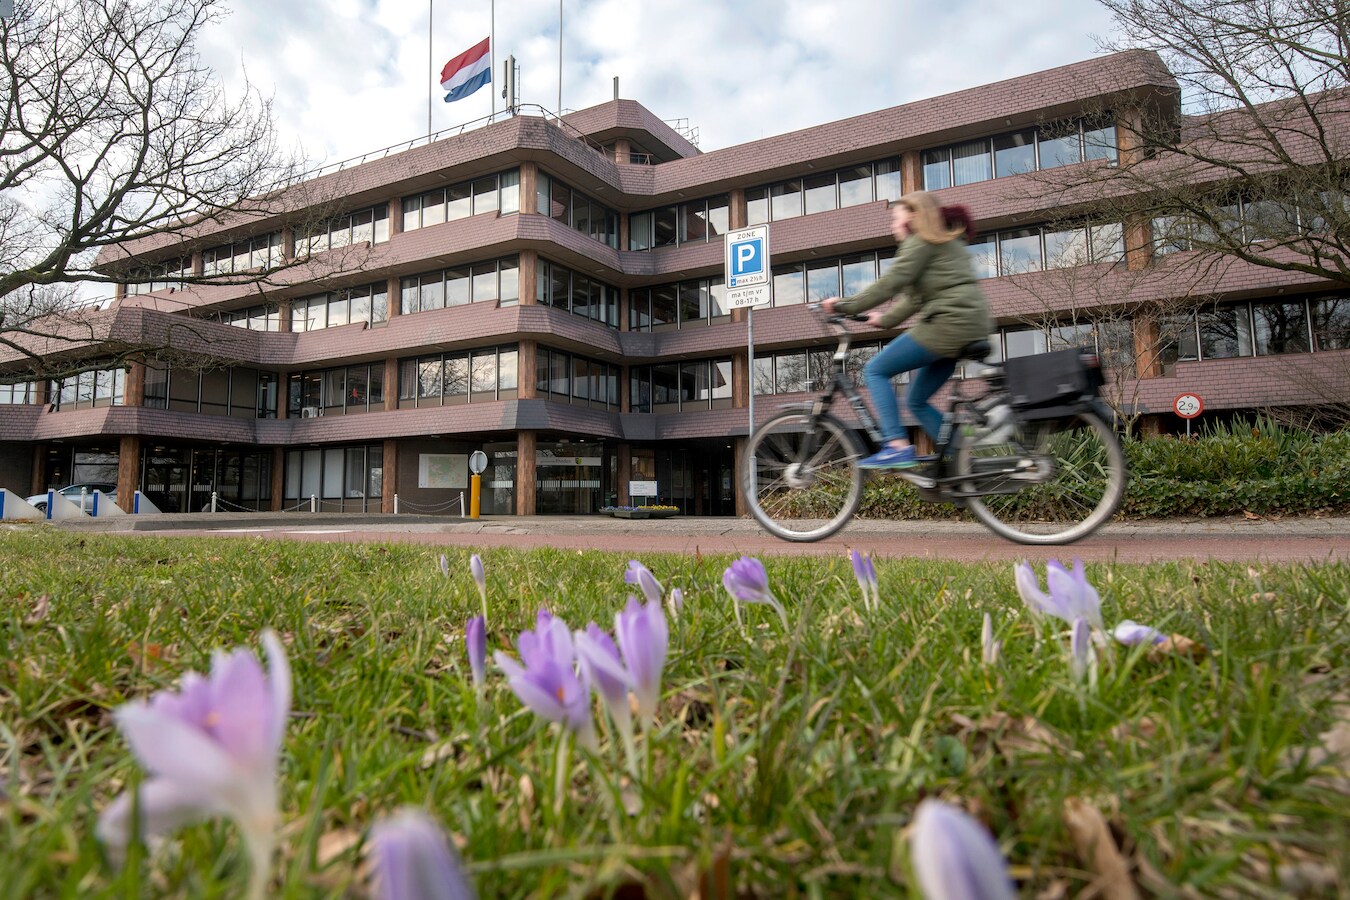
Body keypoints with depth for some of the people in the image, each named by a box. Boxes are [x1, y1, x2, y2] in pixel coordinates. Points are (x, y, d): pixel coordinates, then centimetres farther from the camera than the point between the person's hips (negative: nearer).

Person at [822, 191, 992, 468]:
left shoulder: (922, 242, -2)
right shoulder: (945, 243, 29)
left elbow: (891, 282, -13)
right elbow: (916, 297, 27)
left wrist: (846, 305, -10)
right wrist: (884, 319, 22)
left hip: (948, 322, -10)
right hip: (971, 327, 10)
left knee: (875, 371, -5)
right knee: (917, 401, 14)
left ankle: (897, 446, -16)